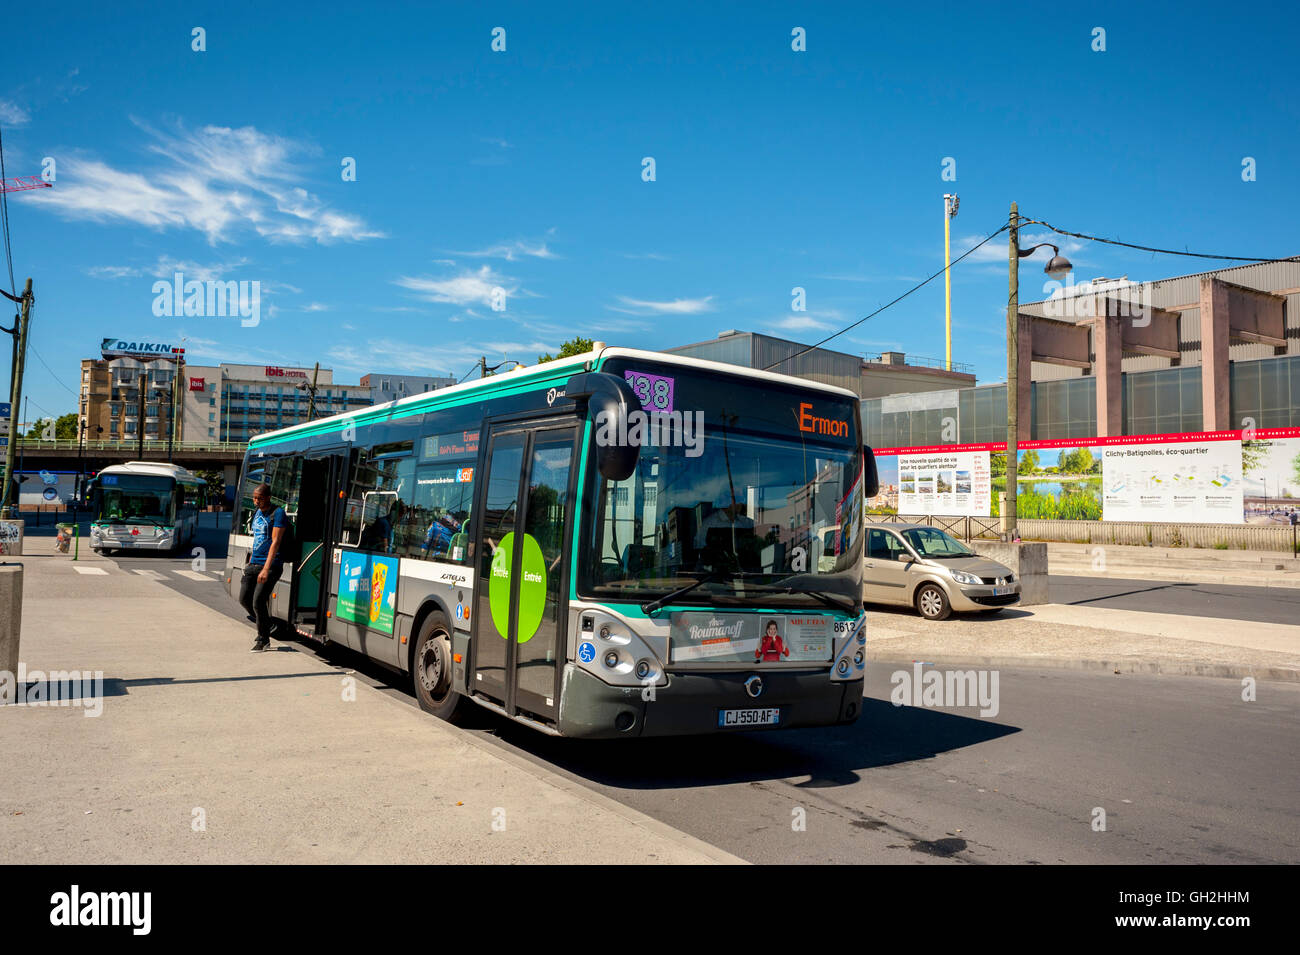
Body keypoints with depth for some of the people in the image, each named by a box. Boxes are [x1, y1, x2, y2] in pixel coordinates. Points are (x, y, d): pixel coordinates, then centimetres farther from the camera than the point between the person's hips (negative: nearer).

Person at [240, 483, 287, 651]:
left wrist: (266, 569, -24)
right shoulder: (256, 511, 13)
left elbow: (275, 542, -18)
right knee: (244, 599, 7)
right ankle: (265, 626, 28)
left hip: (270, 565, -8)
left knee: (258, 601, -11)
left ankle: (263, 640, 5)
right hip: (254, 564, 8)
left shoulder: (278, 513, -12)